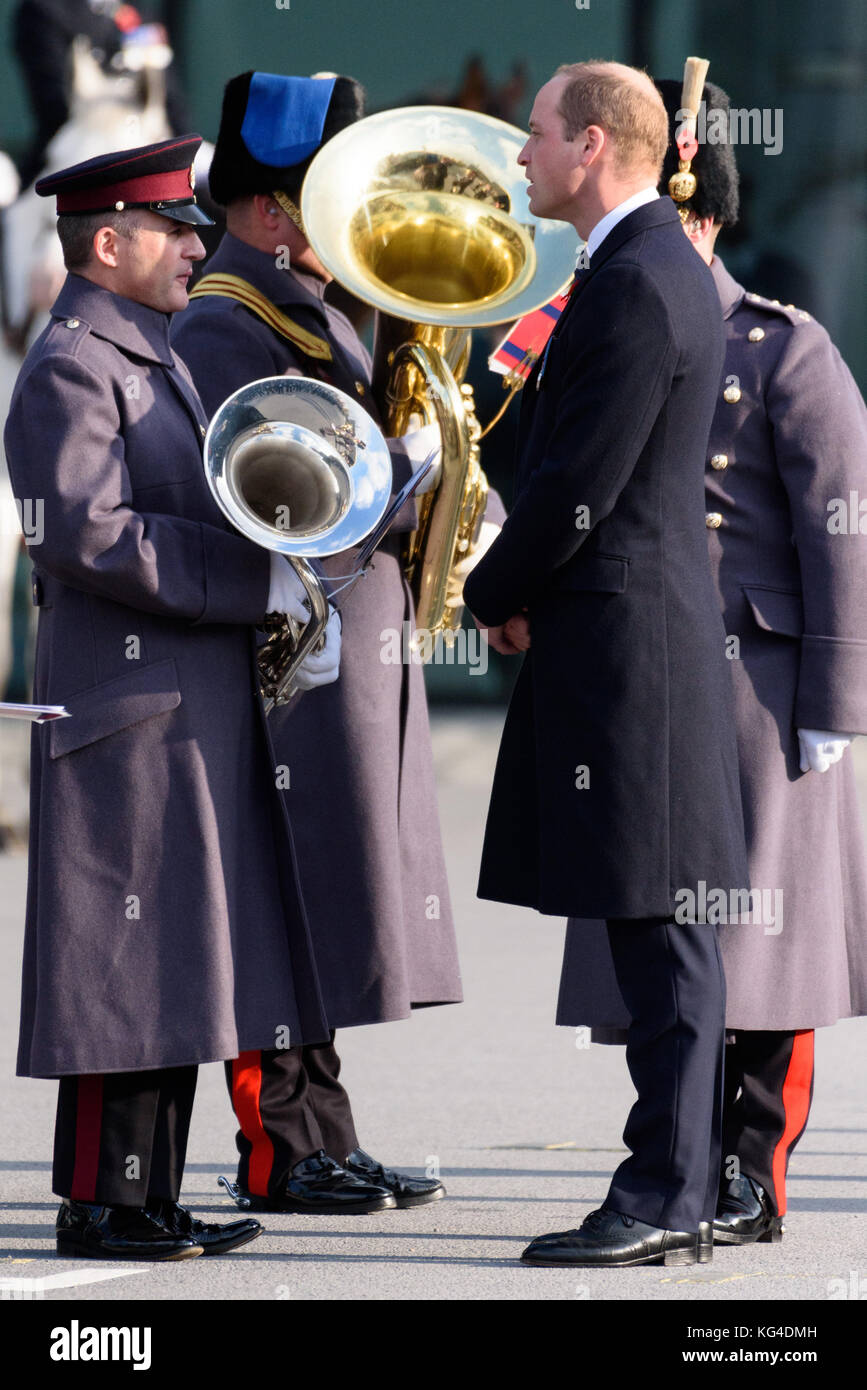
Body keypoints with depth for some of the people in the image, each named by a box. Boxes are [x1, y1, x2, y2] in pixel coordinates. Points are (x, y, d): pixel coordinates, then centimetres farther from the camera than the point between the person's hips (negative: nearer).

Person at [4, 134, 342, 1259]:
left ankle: (153, 1197, 14)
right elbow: (90, 533, -21)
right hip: (128, 711, -10)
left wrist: (287, 599, 10)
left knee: (175, 969, 10)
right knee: (124, 960, -7)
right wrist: (260, 578, -20)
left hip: (198, 714, 10)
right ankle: (102, 1204, -4)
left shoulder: (156, 361, 20)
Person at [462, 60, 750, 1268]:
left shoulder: (633, 286, -16)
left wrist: (495, 599, -2)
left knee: (659, 933, -8)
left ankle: (663, 1200, -6)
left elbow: (577, 489, -18)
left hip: (623, 644, -10)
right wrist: (529, 591, 12)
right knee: (662, 937, 10)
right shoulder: (665, 267, 16)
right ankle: (678, 1196, 13)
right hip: (638, 637, 10)